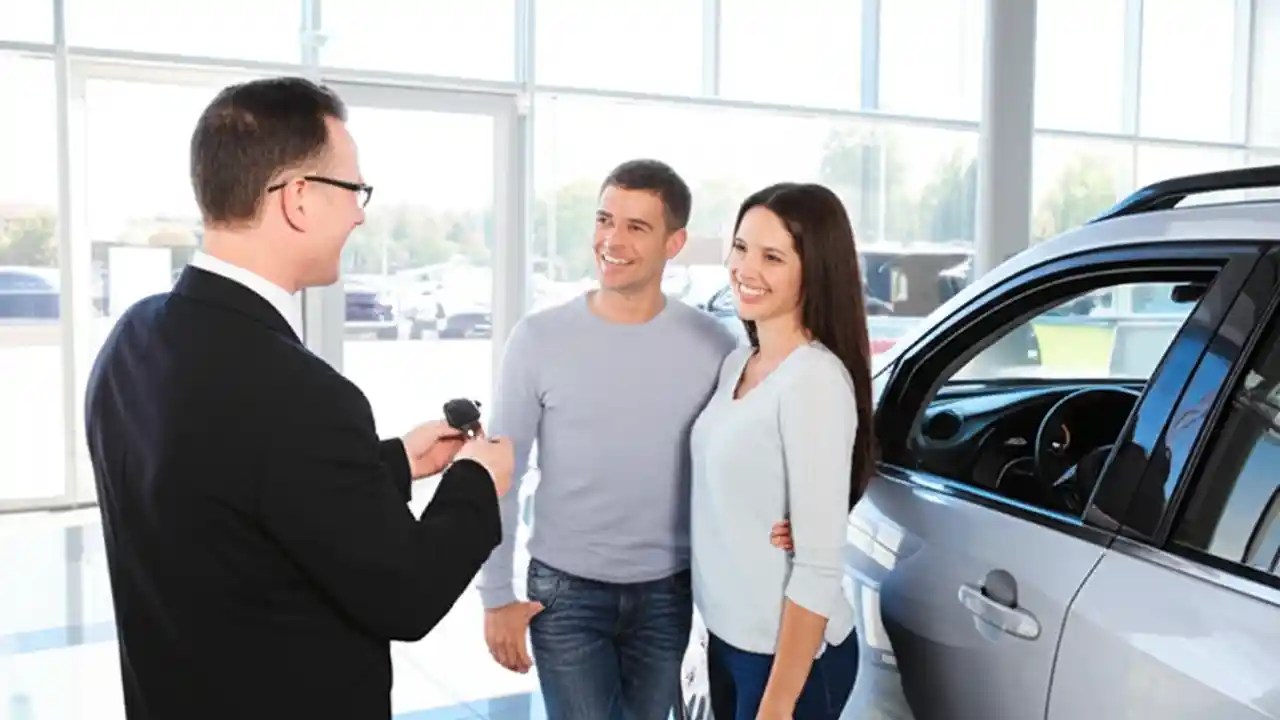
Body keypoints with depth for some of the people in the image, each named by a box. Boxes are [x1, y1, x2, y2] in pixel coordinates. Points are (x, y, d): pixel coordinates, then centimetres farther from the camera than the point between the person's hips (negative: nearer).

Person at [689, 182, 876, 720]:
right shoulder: (736, 362, 4)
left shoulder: (816, 380, -21)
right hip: (728, 635, 8)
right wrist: (720, 634, 6)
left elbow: (819, 567, -22)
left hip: (791, 652, -7)